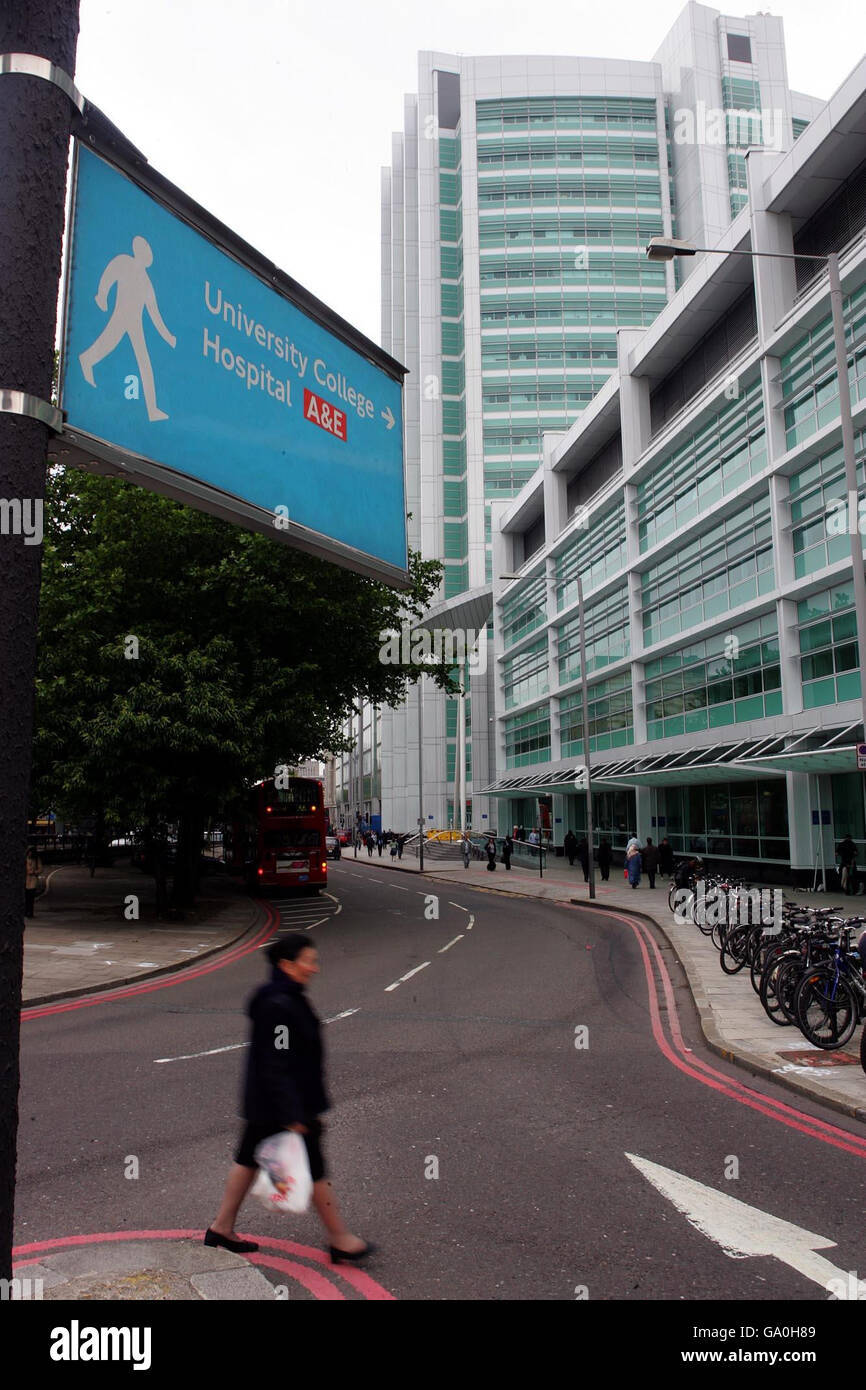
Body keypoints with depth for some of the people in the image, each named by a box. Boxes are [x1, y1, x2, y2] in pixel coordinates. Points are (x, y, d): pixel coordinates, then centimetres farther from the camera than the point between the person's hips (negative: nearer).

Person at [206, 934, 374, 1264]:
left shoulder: (285, 998, 6)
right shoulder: (279, 1006, -27)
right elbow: (276, 1065, -27)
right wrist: (293, 1115, -24)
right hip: (282, 1103, -10)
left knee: (249, 1158, 20)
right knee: (314, 1170, 3)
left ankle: (221, 1228, 32)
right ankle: (340, 1240, 17)